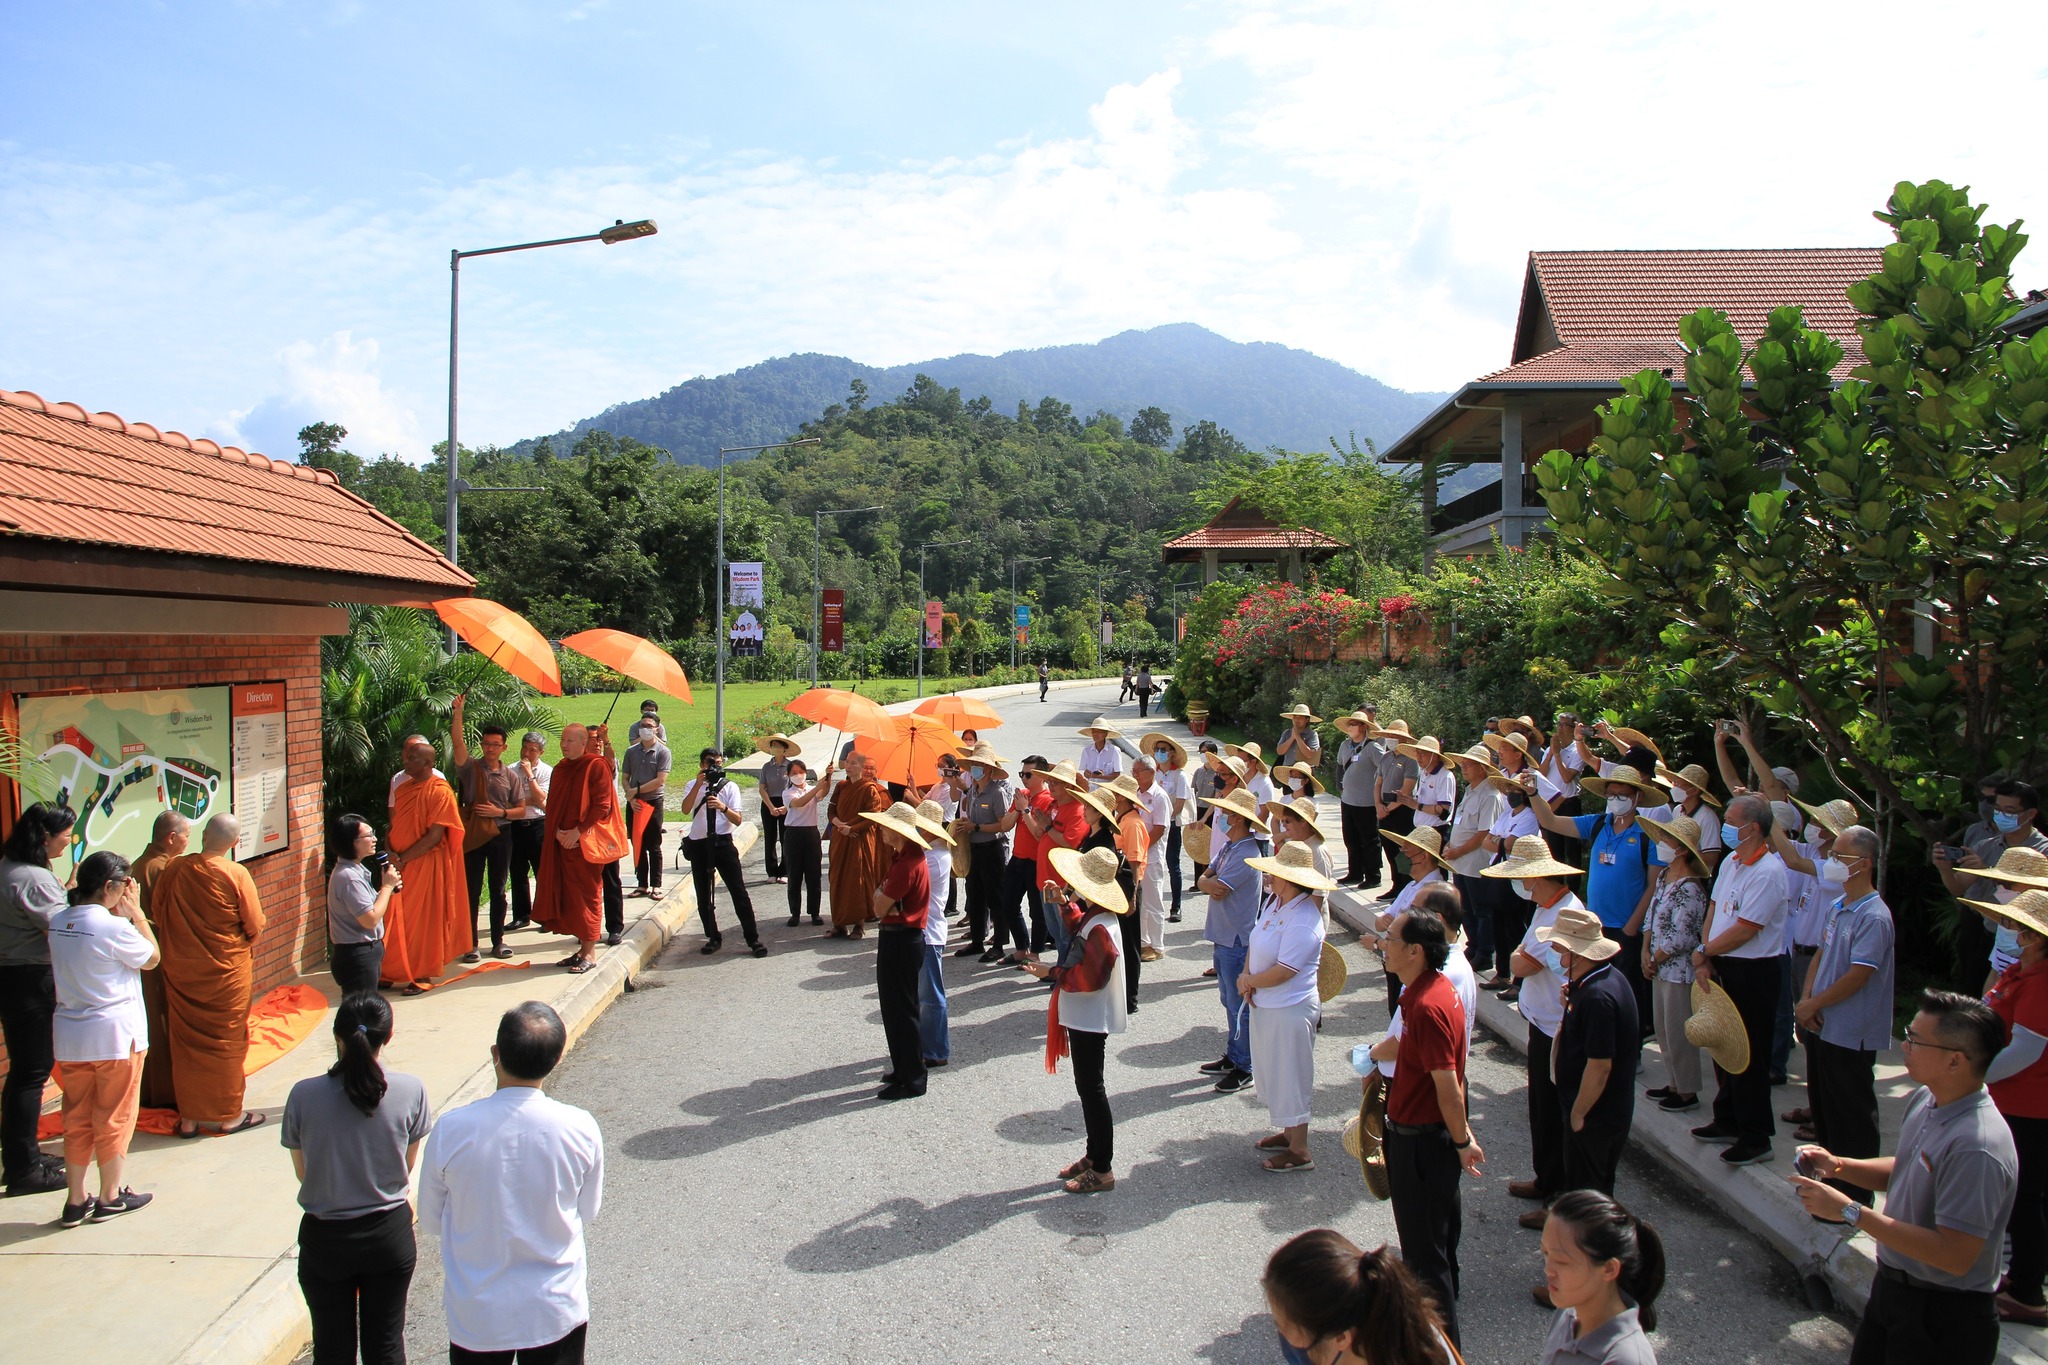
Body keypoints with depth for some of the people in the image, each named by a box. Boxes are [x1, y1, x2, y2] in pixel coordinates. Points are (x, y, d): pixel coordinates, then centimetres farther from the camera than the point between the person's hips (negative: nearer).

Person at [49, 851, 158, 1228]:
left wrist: (119, 915, 6)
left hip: (70, 1035, 6)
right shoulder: (113, 927, -20)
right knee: (113, 1118, 8)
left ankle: (75, 1200, 19)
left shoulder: (58, 923, 2)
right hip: (115, 1035, -6)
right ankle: (110, 1197, 18)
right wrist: (135, 912, -3)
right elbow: (151, 957, -5)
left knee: (76, 1119, 14)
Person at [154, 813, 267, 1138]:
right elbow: (255, 928, -11)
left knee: (186, 1041, 12)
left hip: (180, 972, 3)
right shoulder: (236, 874, -15)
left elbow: (159, 918, 4)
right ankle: (228, 1114, 16)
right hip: (226, 971, -3)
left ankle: (189, 1117, 20)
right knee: (226, 1041, 8)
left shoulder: (173, 870, -6)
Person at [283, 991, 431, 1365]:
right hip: (390, 1233, 1)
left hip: (324, 1239, 0)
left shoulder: (303, 1095, -17)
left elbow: (303, 1172, -2)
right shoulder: (410, 1091, -16)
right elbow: (408, 1166, -2)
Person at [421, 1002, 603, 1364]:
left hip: (477, 1316, 0)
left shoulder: (451, 1129, -20)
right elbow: (588, 1212, -2)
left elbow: (431, 1218, -4)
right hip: (557, 1312, 0)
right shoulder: (580, 1129, -18)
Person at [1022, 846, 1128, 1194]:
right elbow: (1077, 935, 26)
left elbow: (1089, 978, -28)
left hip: (1090, 1020, -10)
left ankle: (1102, 1170, 9)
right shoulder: (1089, 917, 4)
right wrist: (1064, 904, 19)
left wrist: (1051, 972, -18)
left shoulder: (1100, 928, -26)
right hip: (1082, 1017, 10)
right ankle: (1093, 1155, 30)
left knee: (1090, 1088, -1)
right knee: (1087, 1086, 18)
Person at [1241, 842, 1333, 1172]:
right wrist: (1246, 977, -6)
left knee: (1292, 1077, 4)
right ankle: (1289, 1133, 38)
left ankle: (1299, 1152, 18)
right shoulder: (1274, 901, 2)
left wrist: (1249, 981, -11)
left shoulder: (1304, 921, -26)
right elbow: (1256, 941, 10)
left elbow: (1283, 971, -27)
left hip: (1289, 1010, -9)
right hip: (1264, 1004, 9)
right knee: (1274, 1072, 21)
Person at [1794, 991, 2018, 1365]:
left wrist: (1851, 1212, -28)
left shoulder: (1977, 1147, -30)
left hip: (1944, 1316, -8)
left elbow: (1955, 1256, -30)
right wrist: (1838, 1166, -2)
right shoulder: (1925, 1099, -2)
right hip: (1892, 1286, 8)